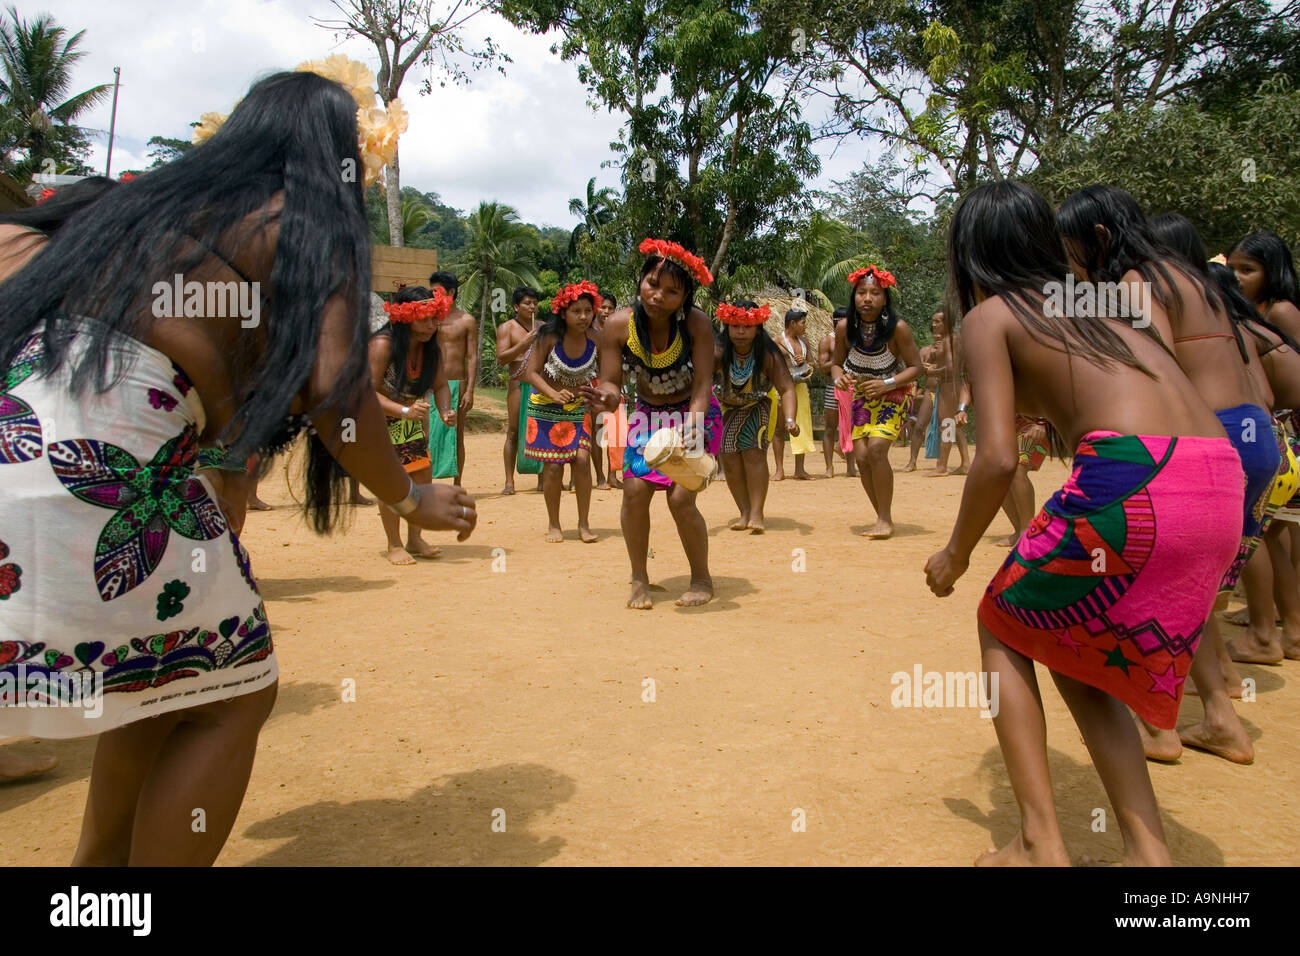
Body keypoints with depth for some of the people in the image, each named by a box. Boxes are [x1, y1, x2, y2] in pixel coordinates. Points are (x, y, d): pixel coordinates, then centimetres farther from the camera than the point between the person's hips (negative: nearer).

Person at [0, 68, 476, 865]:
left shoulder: (161, 199, 24)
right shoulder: (313, 226, 3)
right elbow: (332, 387, -9)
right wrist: (411, 500, 5)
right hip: (103, 456, -9)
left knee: (170, 678, 23)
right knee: (232, 697, 6)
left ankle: (105, 855, 34)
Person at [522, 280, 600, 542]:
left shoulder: (596, 339, -11)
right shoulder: (550, 338, -18)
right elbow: (530, 372, -17)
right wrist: (553, 393, -32)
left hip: (579, 407, 2)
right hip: (547, 409, -2)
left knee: (582, 459, -12)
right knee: (553, 466, -1)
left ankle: (584, 523, 2)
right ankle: (553, 525, 16)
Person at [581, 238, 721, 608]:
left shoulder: (697, 324, -24)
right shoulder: (619, 324, -18)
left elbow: (703, 382, -26)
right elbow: (610, 381, -14)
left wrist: (693, 425, -43)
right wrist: (607, 399, -38)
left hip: (695, 414, -3)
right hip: (649, 414, 3)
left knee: (681, 498, -14)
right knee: (634, 490, -9)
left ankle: (702, 580, 9)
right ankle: (639, 581, 10)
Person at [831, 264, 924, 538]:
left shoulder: (897, 329, -23)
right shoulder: (845, 328, -13)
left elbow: (916, 367, -14)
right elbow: (837, 362, 2)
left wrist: (887, 383, -28)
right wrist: (839, 377, -21)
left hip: (893, 395, -4)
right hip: (861, 397, 4)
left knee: (876, 450, -22)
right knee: (861, 457, -5)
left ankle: (886, 519, -10)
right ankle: (883, 519, 10)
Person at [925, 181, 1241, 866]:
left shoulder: (989, 315, 6)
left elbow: (998, 458, -5)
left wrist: (956, 553, 9)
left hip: (1128, 479, -7)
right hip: (1222, 483, 7)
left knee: (1004, 625, 16)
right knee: (1075, 652, 24)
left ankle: (1041, 843, 10)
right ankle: (1146, 848, 19)